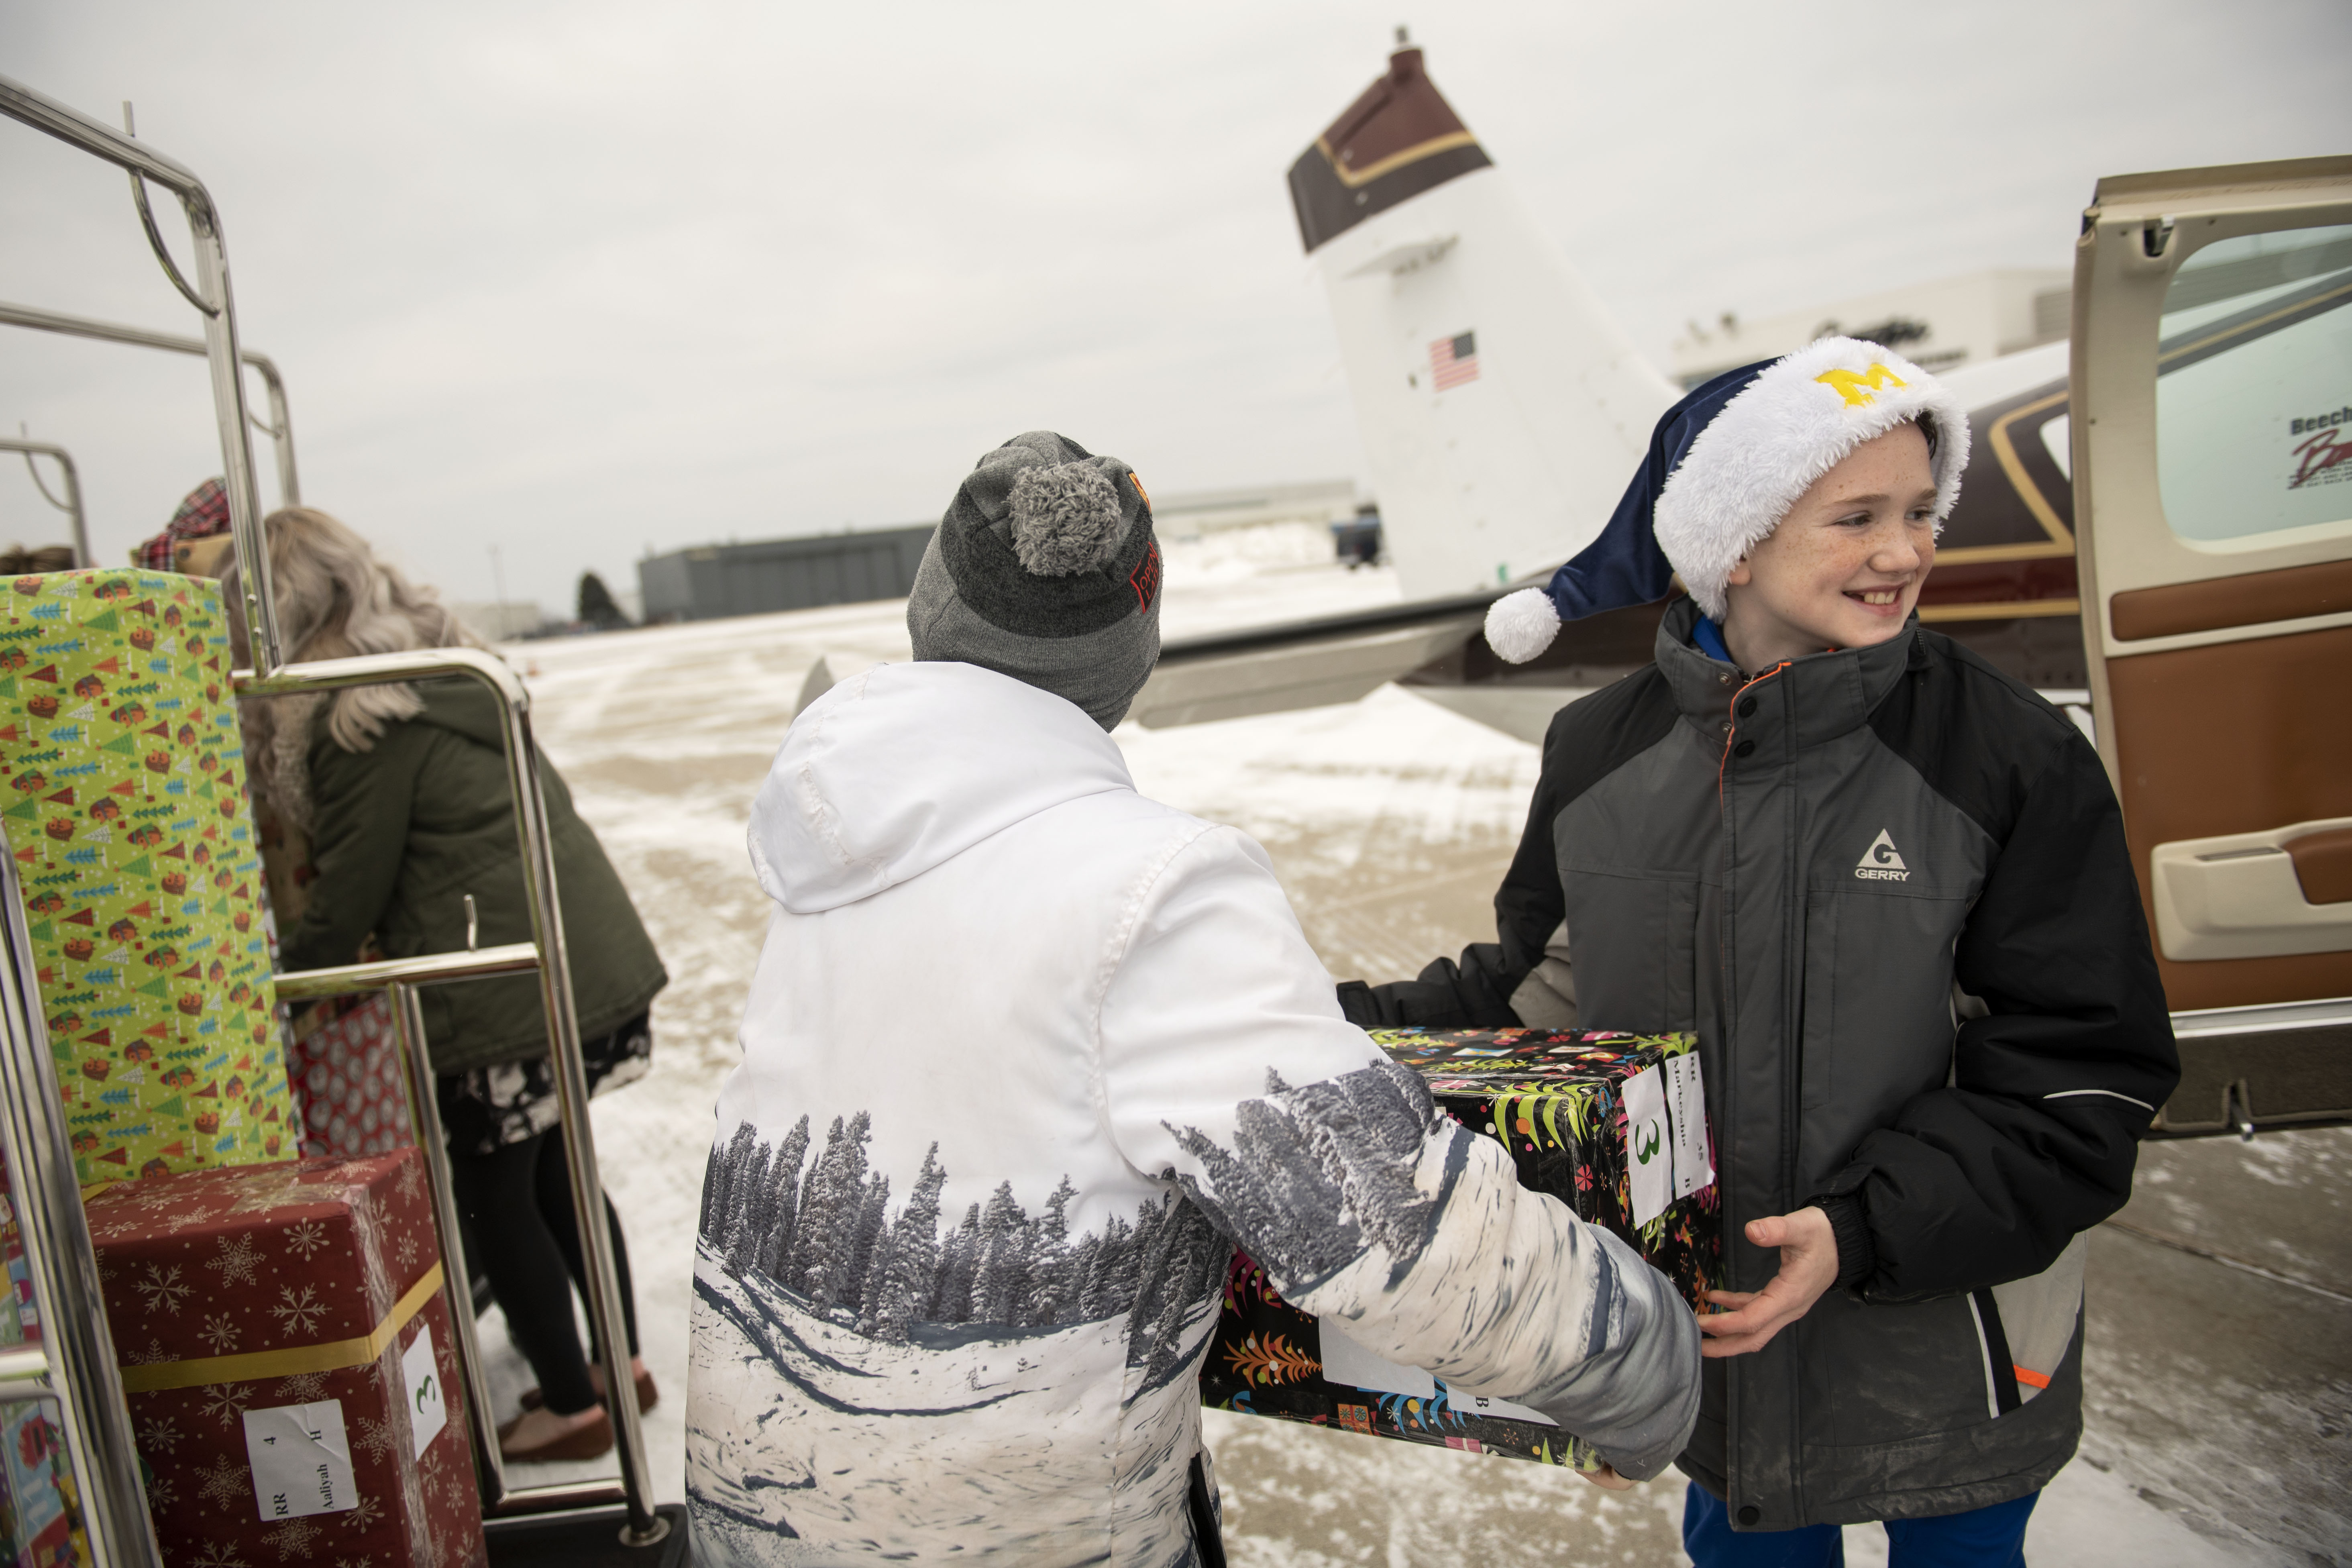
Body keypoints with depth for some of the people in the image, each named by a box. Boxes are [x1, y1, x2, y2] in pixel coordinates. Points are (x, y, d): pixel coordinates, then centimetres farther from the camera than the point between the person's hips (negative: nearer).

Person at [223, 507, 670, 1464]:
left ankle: (570, 1406, 21)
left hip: (502, 994, -9)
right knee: (550, 1170, 21)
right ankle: (622, 1360, 33)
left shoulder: (361, 726, -13)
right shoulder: (448, 664, 13)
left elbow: (349, 898, -7)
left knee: (495, 1197, 9)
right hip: (598, 957, 9)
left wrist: (274, 975, 10)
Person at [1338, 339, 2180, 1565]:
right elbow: (1539, 988, 3)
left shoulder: (2012, 760, -16)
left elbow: (2080, 1078, -14)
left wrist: (1868, 1228, -26)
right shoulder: (1605, 751, -7)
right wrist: (1342, 1034, -8)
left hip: (1942, 1361, -2)